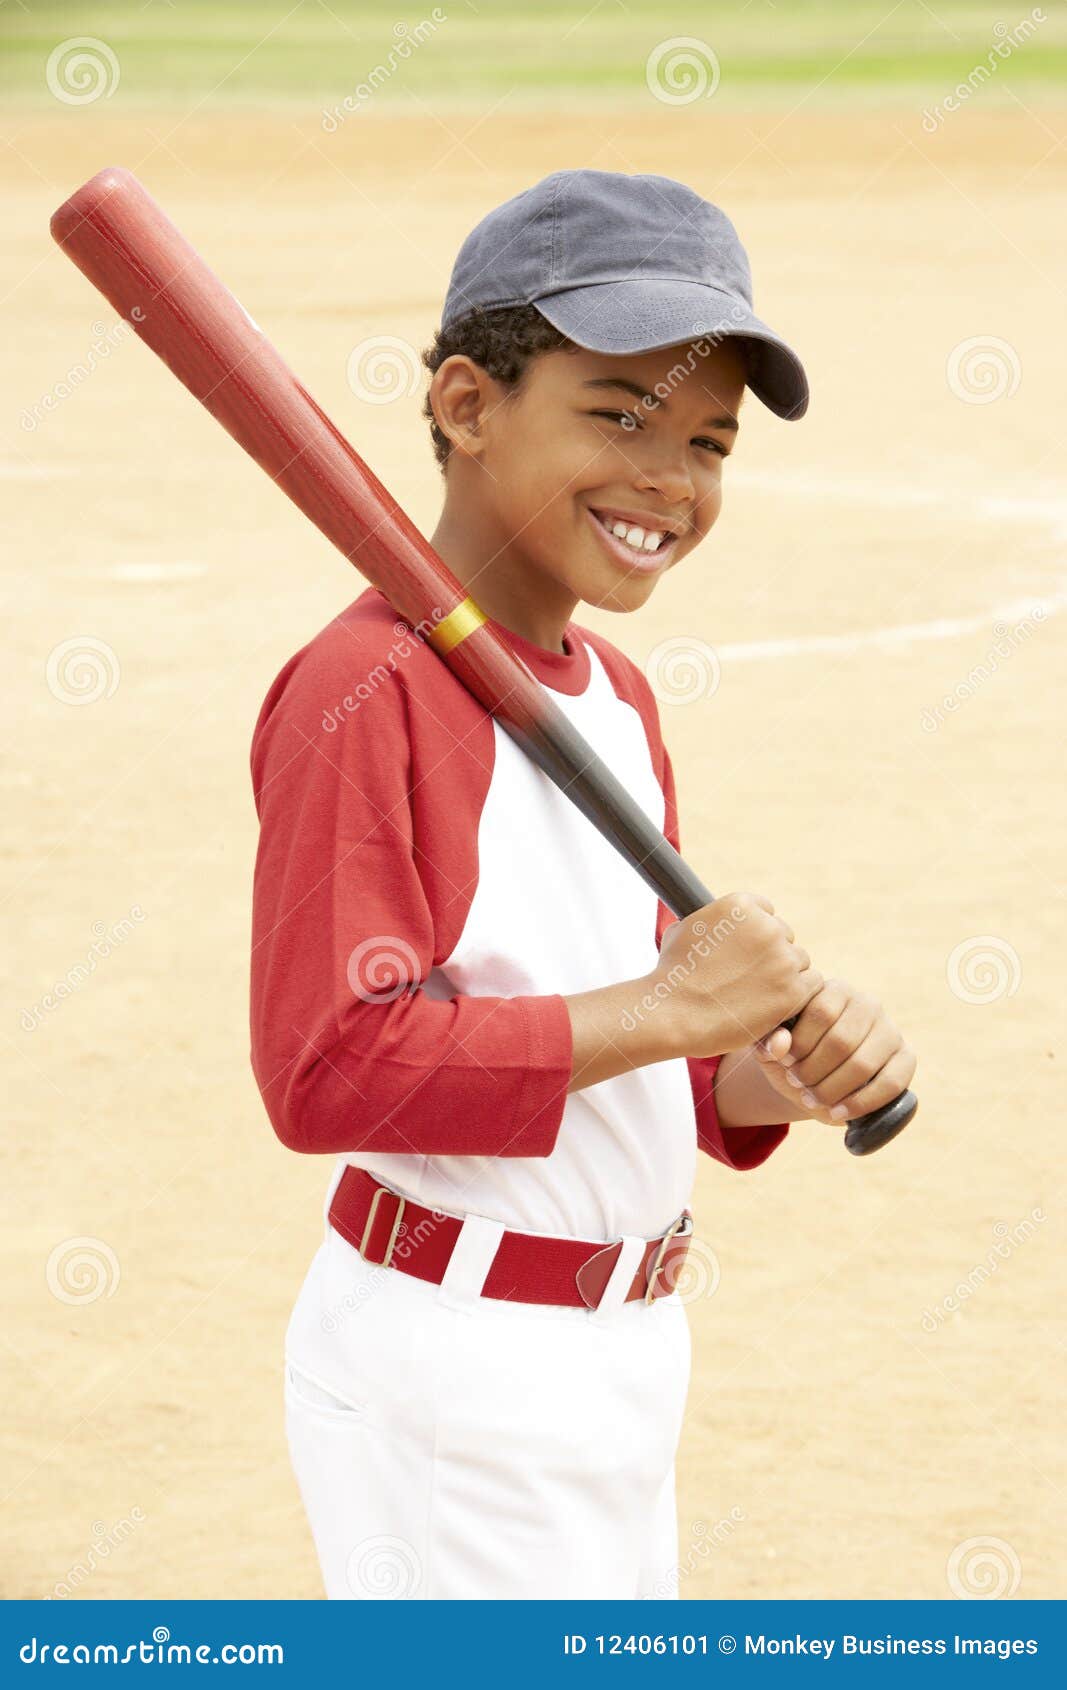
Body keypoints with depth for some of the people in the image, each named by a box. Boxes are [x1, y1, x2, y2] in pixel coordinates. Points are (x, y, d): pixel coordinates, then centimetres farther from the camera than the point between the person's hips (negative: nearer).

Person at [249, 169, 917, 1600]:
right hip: (450, 1379, -9)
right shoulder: (365, 692, -18)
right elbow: (331, 1070, -27)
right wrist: (673, 1007, -24)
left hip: (624, 1359, 9)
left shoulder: (616, 694, 10)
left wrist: (776, 1080, -4)